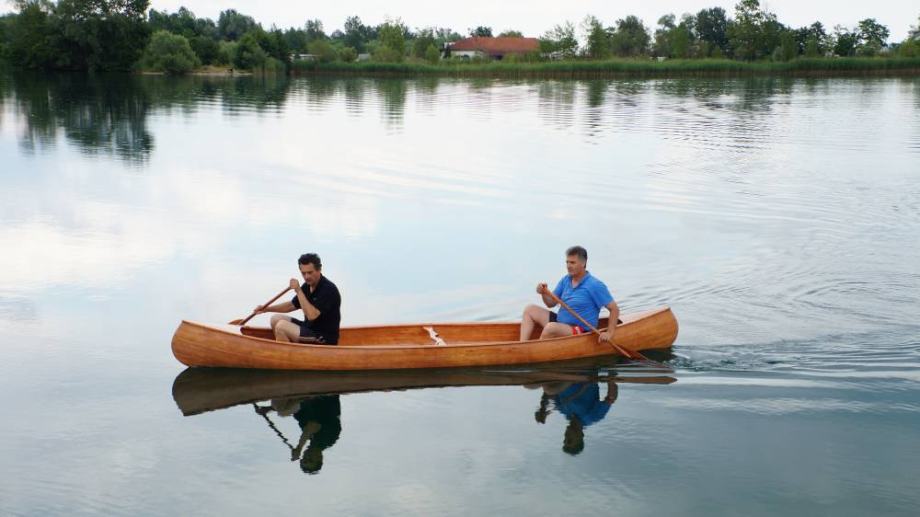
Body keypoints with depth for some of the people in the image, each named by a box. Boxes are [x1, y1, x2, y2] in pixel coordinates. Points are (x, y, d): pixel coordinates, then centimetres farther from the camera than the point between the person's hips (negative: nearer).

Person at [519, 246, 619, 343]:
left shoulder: (595, 286, -15)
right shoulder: (565, 280, 6)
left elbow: (614, 309, -14)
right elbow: (551, 303, 10)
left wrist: (610, 333, -23)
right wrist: (544, 293, -12)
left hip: (581, 332, -8)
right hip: (560, 322, 8)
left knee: (551, 327, -35)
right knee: (530, 309, 2)